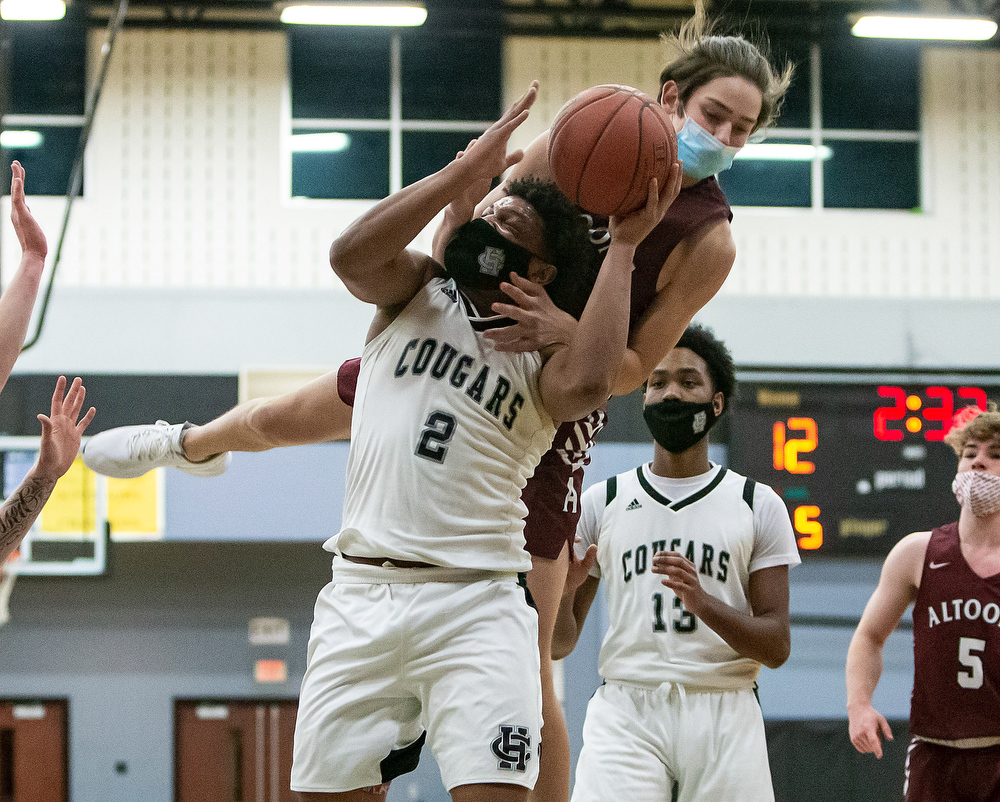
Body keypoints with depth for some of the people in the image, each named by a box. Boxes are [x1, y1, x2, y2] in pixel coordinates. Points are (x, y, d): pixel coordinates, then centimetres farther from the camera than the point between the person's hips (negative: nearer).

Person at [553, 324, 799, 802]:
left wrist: (703, 604, -16)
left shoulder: (759, 506, 9)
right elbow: (560, 644, 12)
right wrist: (561, 591, -11)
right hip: (625, 711, 0)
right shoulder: (599, 503, 12)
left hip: (724, 713, 1)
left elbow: (776, 646, 2)